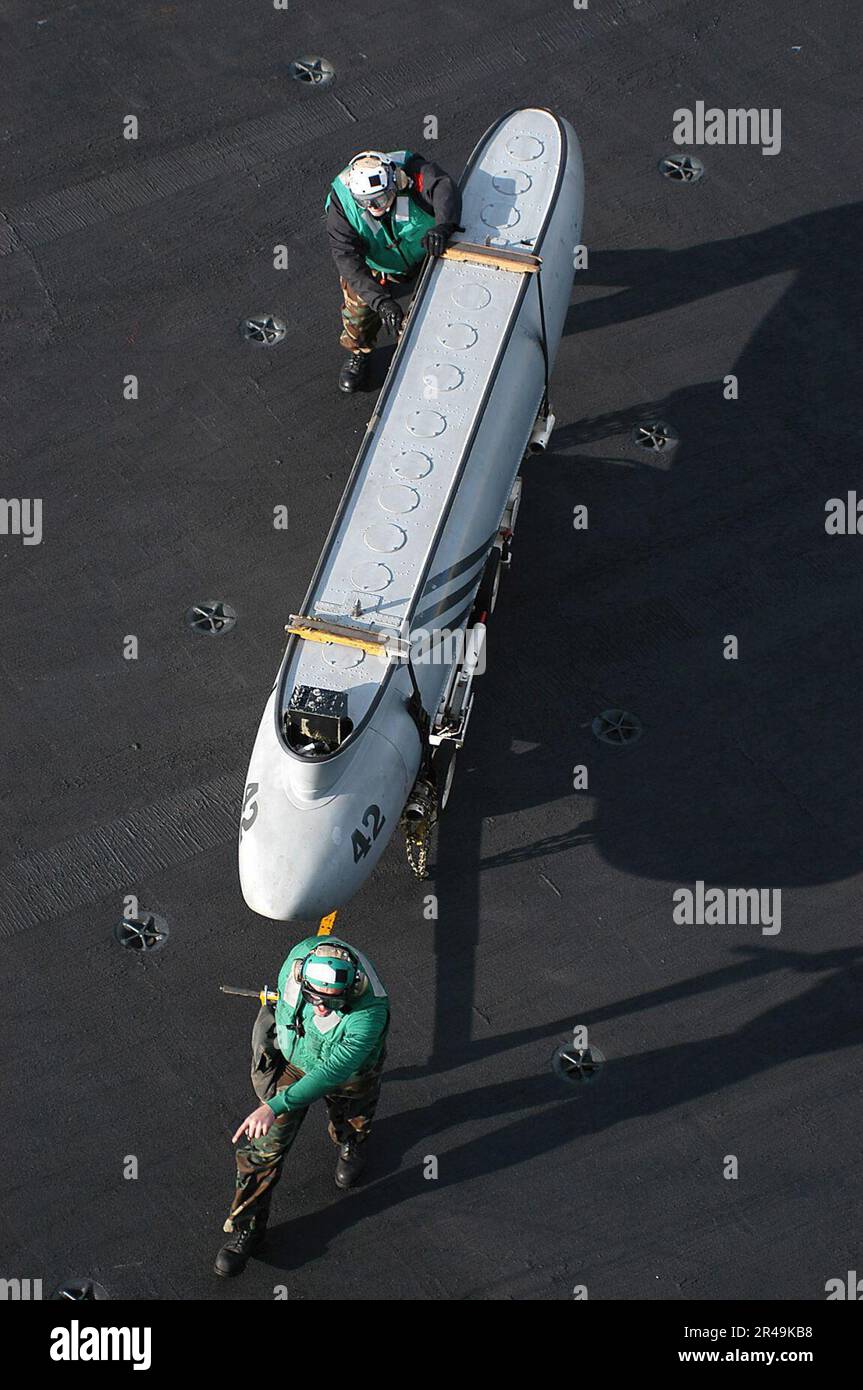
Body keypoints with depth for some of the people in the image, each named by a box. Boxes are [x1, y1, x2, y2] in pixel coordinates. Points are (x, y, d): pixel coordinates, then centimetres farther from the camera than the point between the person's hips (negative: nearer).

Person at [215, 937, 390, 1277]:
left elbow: (331, 1073, -46)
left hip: (348, 1068, -2)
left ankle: (352, 1142, 66)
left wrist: (275, 1106, -52)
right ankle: (246, 1229, 17)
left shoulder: (370, 1012, -46)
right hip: (292, 1057, 2)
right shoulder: (302, 955, -34)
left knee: (351, 1124, 28)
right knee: (266, 1143, 0)